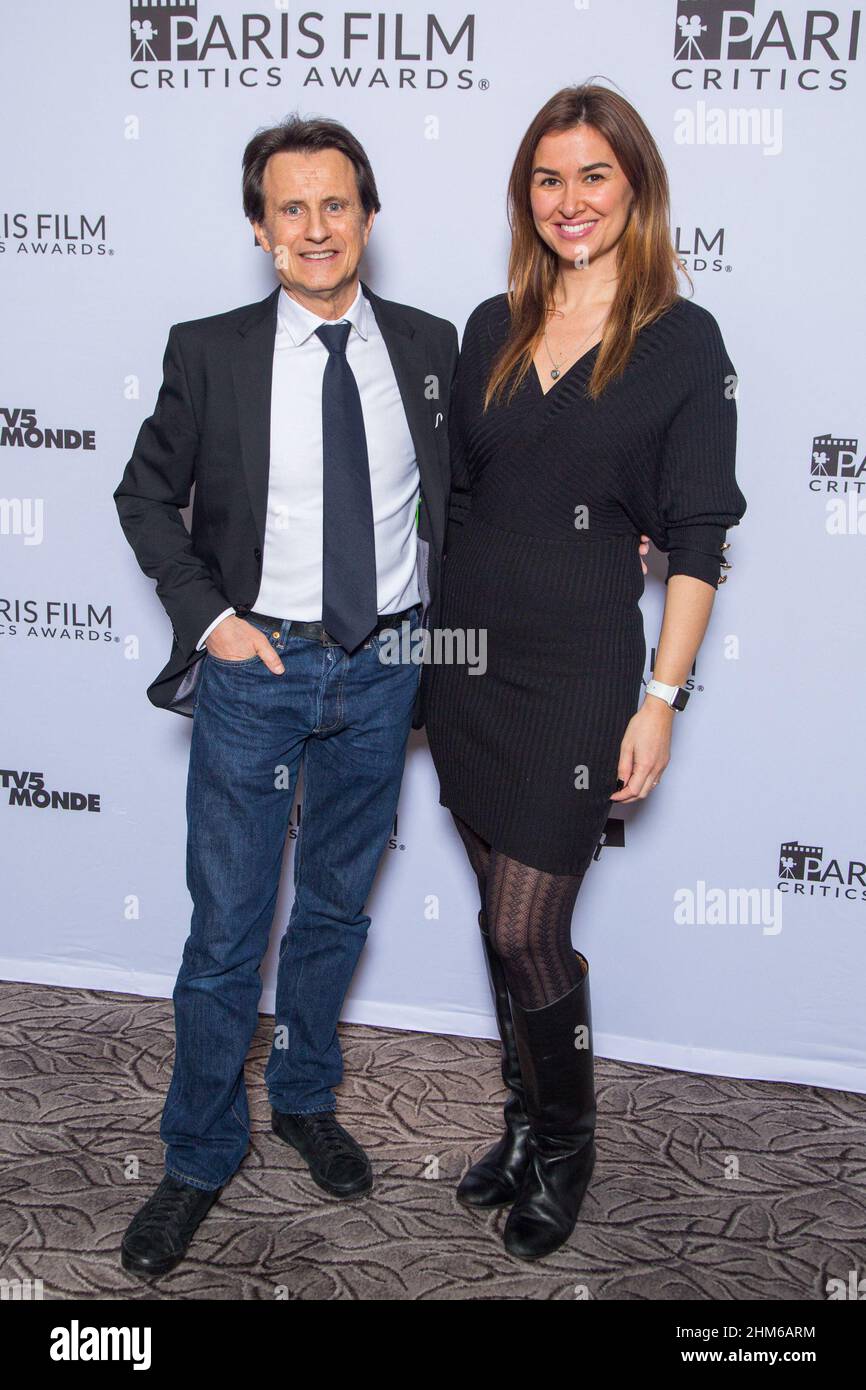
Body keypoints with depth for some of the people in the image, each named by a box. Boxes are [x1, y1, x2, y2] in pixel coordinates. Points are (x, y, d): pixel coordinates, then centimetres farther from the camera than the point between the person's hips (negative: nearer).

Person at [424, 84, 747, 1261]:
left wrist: (661, 697, -12)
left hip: (579, 668, -5)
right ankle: (527, 1128, 32)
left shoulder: (683, 340, -4)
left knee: (524, 930, -3)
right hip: (468, 654, 5)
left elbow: (698, 538, -7)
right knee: (507, 915, 13)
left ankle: (564, 1152, 22)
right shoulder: (491, 328, 9)